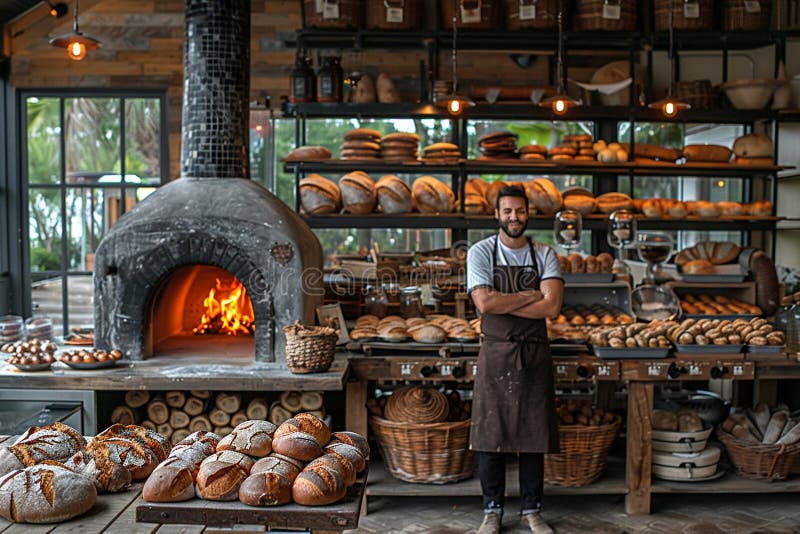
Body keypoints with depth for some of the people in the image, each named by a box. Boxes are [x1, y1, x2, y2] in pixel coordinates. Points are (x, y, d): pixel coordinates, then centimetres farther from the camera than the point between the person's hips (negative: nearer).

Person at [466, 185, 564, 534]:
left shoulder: (544, 255, 5)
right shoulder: (481, 252, -1)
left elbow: (552, 306, -9)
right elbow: (484, 302, -14)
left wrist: (503, 303, -12)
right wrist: (529, 296, -8)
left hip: (535, 353, 2)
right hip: (496, 352, -2)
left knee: (534, 434, 7)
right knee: (490, 433, 2)